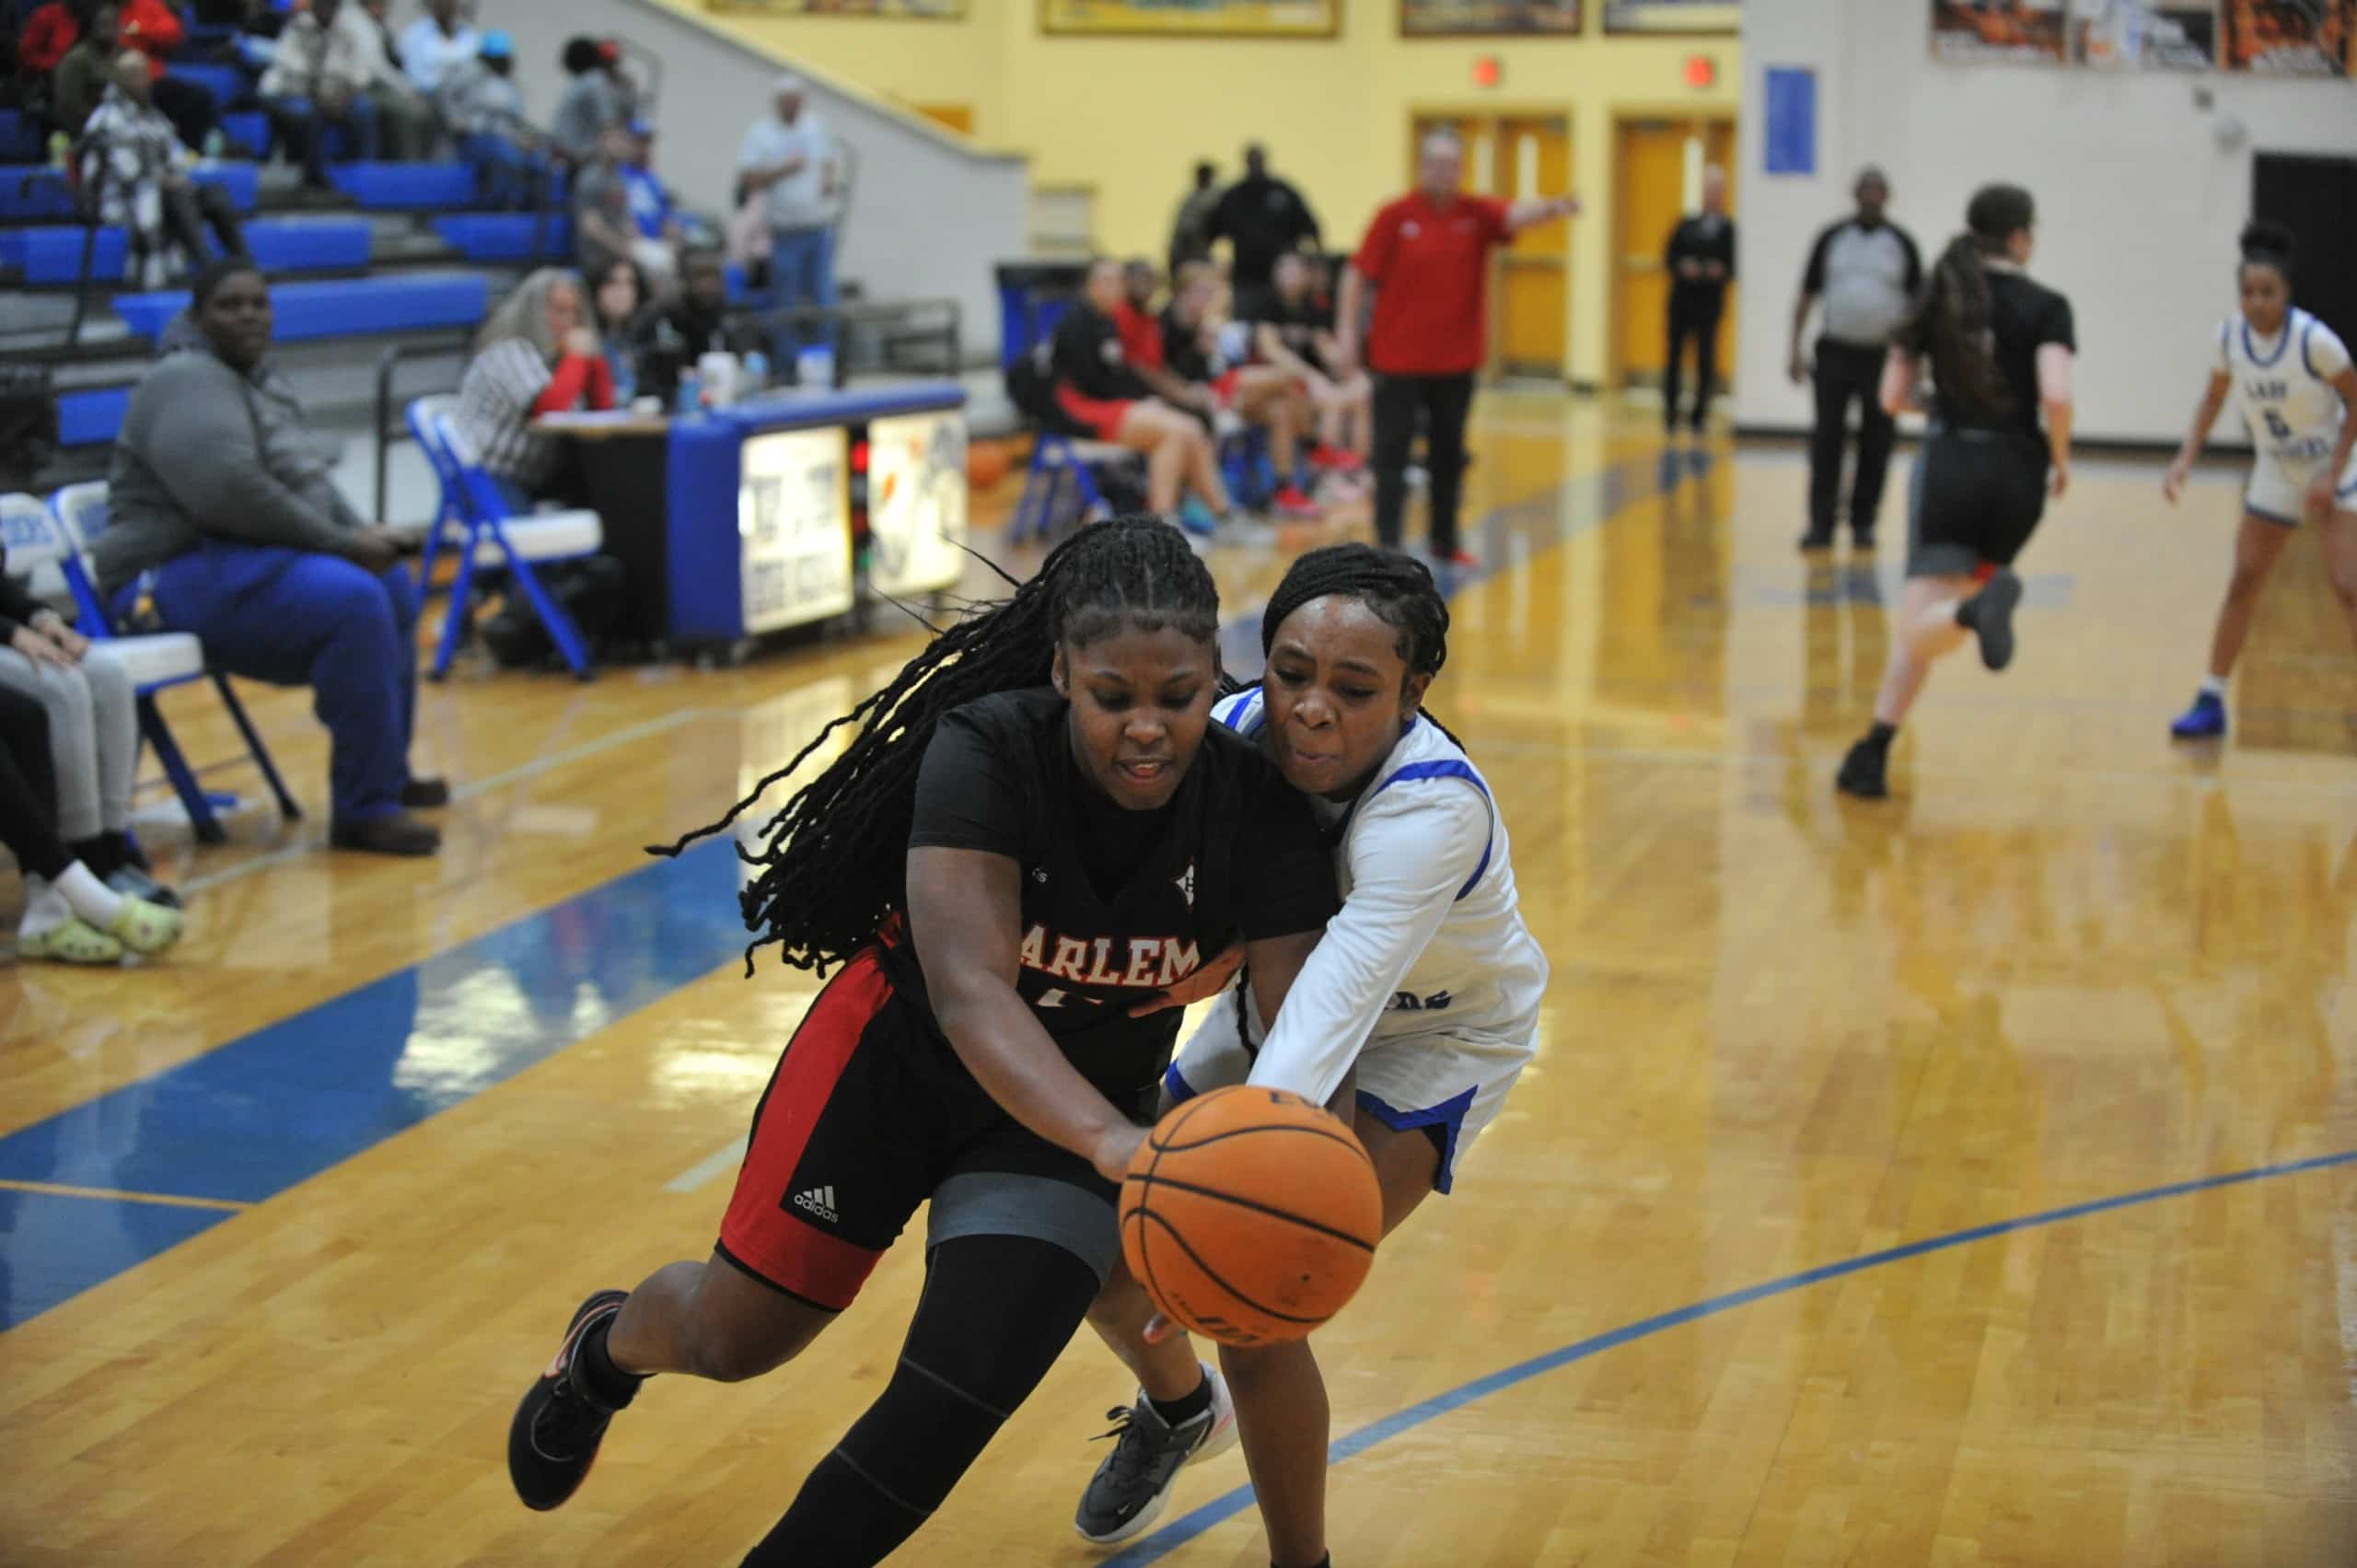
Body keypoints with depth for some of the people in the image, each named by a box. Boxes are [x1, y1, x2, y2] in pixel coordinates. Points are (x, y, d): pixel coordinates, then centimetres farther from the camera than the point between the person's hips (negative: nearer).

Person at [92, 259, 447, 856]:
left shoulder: (260, 381, 17)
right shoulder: (189, 382, -15)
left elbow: (309, 481, 21)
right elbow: (230, 491, -28)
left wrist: (359, 535, 0)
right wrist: (341, 543, -20)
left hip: (240, 560, 11)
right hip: (181, 575, -11)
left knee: (395, 587, 16)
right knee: (353, 604, -28)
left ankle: (387, 772, 25)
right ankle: (365, 810, -25)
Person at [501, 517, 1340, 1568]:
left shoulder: (1258, 818, -23)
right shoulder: (989, 751, -30)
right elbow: (969, 993, -39)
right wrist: (1112, 1141, -56)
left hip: (1073, 1114, 1)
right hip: (898, 1058, -1)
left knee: (955, 1403, -14)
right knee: (730, 1338, 12)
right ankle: (605, 1348, 50)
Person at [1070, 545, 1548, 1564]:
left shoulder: (1433, 809, -39)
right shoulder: (1235, 730, -24)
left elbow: (1344, 983, -54)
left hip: (1436, 1041, -5)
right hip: (1275, 1007, 6)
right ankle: (1177, 1406, 39)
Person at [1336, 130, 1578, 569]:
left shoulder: (1476, 214, 0)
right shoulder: (1395, 216, -5)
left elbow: (1517, 214, -19)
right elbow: (1358, 274, -2)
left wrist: (1552, 207, -41)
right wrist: (1346, 333, -8)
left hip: (1456, 361, 3)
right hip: (1399, 359, -3)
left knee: (1449, 455, 12)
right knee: (1392, 451, -3)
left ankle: (1446, 541, 23)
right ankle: (1388, 542, -1)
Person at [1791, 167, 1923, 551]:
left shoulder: (1901, 243, 3)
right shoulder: (1832, 239, 4)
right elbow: (1807, 296, 7)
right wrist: (1796, 350, 0)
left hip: (1883, 357, 0)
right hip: (1835, 353, 0)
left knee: (1876, 444, 4)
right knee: (1827, 439, -3)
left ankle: (1863, 523, 14)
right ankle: (1821, 523, -1)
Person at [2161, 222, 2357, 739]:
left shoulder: (2314, 340, -26)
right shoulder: (2230, 335, -12)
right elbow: (2214, 396, 6)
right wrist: (2186, 459, -5)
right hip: (2276, 475, 5)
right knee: (2242, 584, 5)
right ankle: (2211, 702, 13)